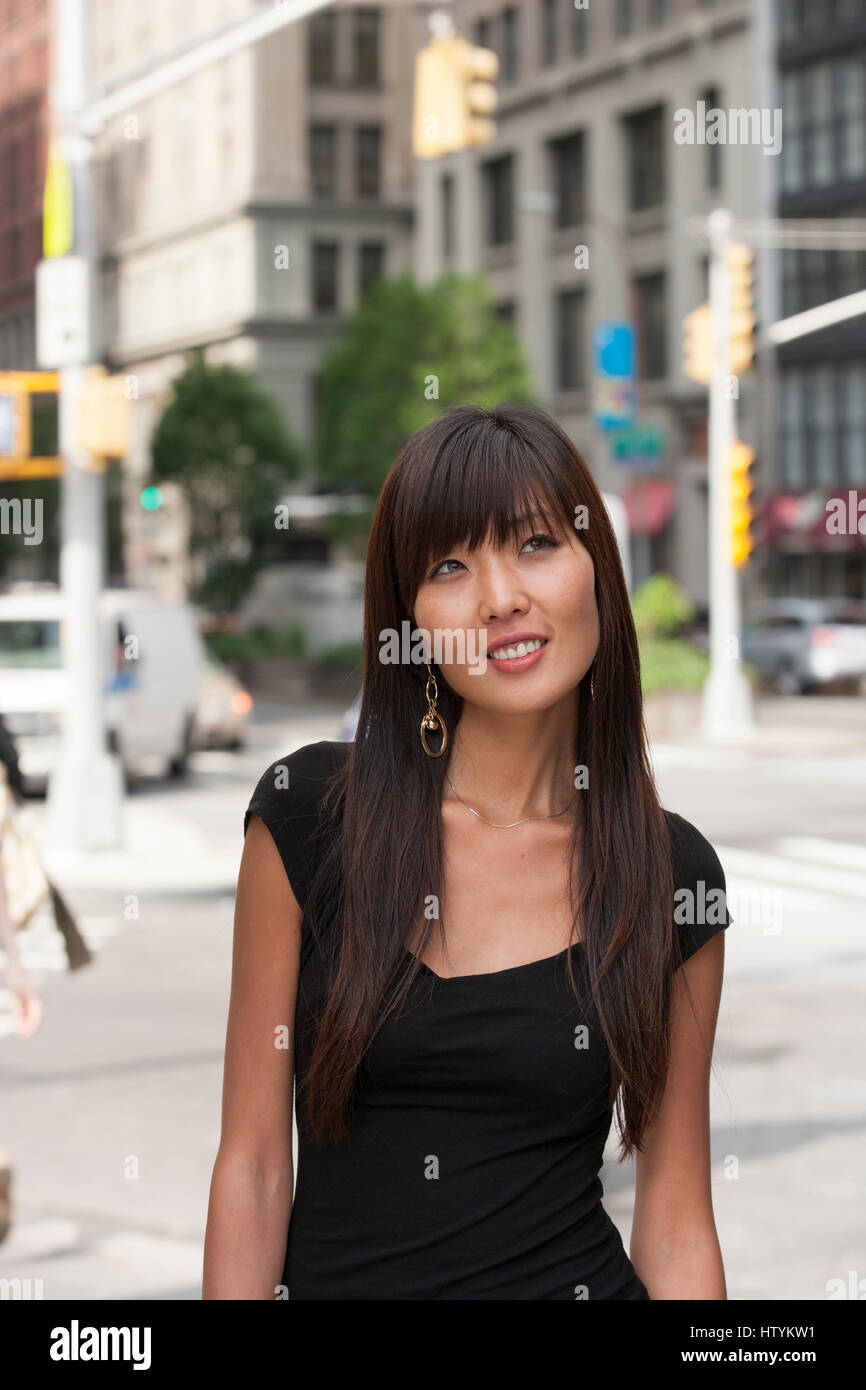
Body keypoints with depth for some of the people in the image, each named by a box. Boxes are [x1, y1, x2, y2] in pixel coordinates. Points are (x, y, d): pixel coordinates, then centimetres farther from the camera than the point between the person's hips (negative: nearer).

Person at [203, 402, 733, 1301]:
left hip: (579, 1279, 1)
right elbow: (252, 1166, -7)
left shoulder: (673, 873, -4)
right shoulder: (307, 812, -8)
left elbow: (676, 1223, -1)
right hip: (336, 1280, 0)